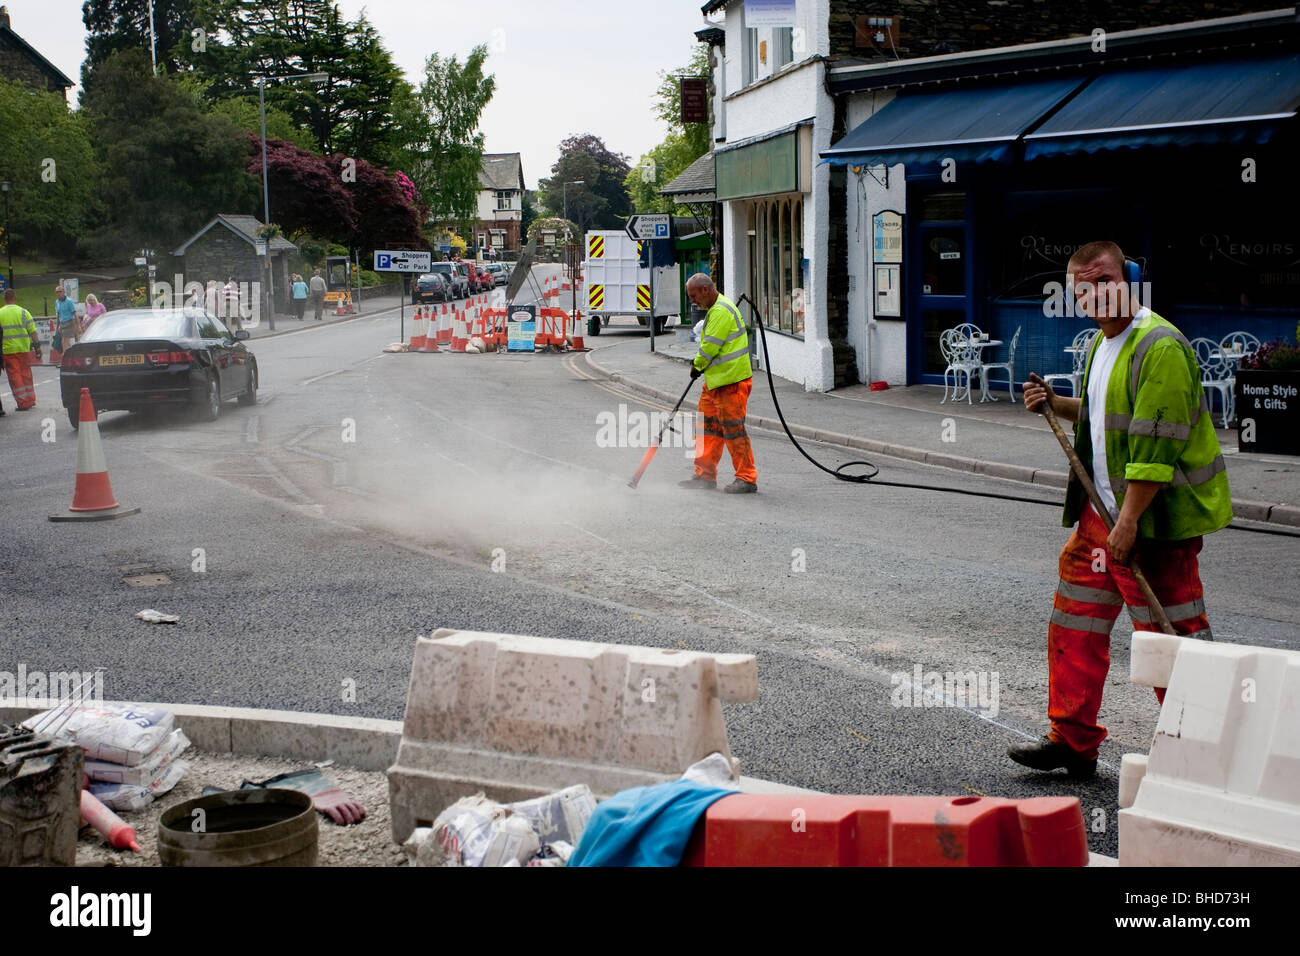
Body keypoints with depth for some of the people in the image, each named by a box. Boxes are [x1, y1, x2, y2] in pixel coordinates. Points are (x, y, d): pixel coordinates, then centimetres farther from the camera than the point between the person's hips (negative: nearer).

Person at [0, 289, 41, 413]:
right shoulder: (23, 312, -1)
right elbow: (32, 331, -3)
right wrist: (37, 346, 2)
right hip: (24, 349, 1)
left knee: (14, 376, 3)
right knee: (26, 374, 14)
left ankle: (23, 403, -1)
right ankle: (30, 400, 21)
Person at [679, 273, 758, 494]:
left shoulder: (721, 311, -17)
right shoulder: (715, 309, 18)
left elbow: (710, 347, -18)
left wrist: (697, 366, -1)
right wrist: (699, 366, 12)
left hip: (731, 381, -11)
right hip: (715, 380, 11)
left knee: (733, 429, -7)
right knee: (708, 427, 14)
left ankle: (747, 479, -1)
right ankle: (705, 475, 21)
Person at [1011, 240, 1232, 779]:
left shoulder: (1160, 347, -18)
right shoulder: (1102, 344, 13)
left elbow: (1156, 444, -22)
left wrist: (1128, 521, -23)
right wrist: (1056, 405, 11)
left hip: (1155, 519, -9)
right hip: (1103, 511, 10)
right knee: (1075, 623, 12)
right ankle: (1072, 742, 22)